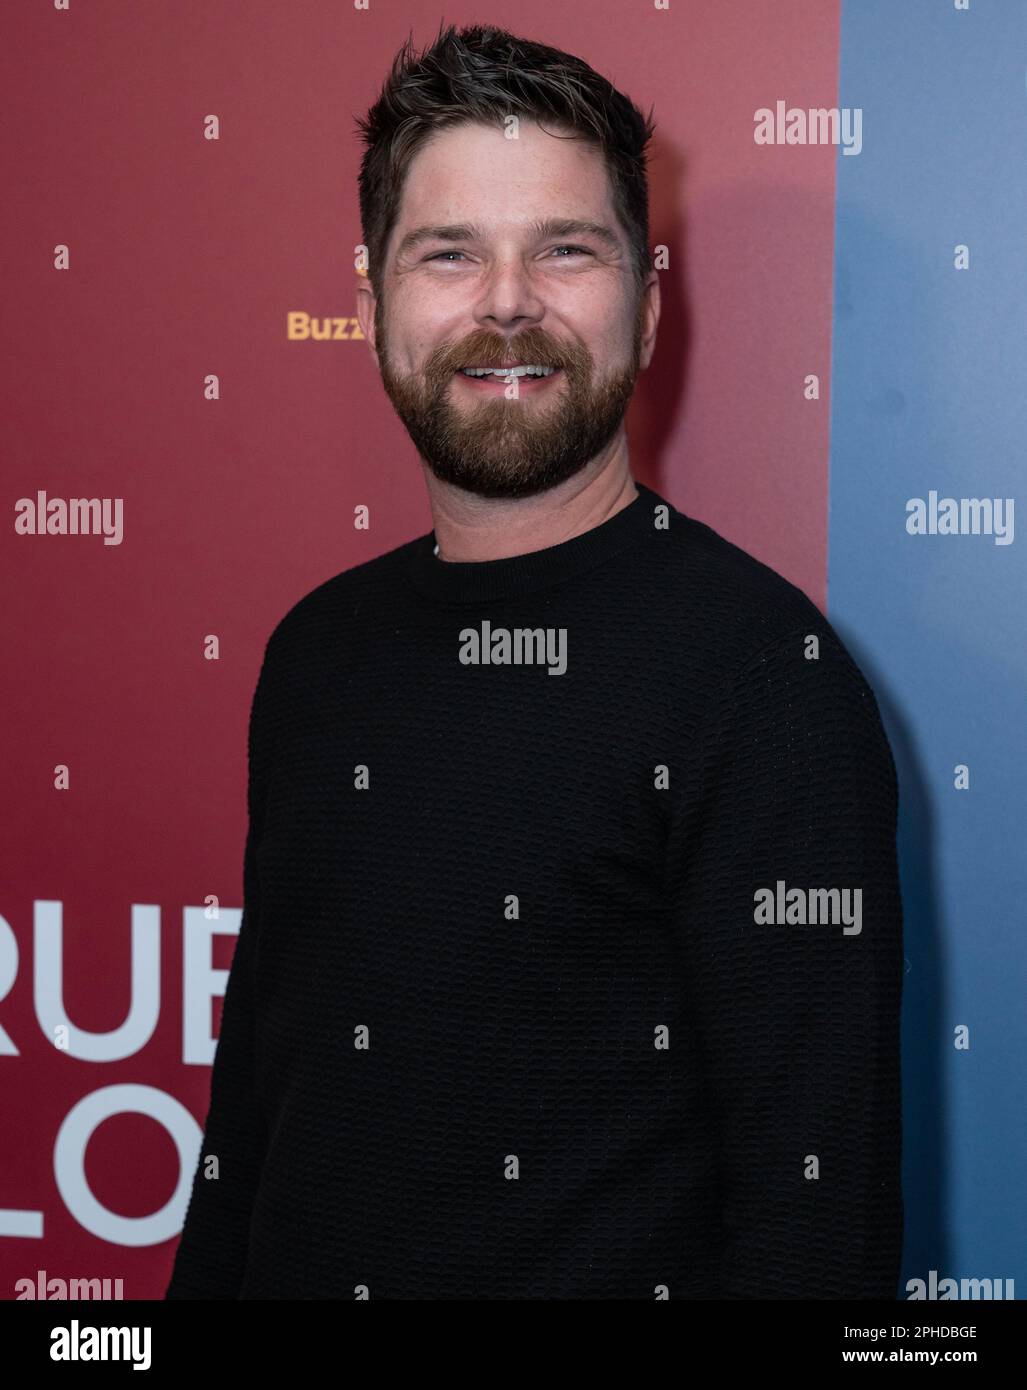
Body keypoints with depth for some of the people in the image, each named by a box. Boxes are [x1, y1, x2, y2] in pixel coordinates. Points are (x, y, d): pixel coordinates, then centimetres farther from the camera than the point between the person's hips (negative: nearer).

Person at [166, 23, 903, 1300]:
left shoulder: (764, 670, -18)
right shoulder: (315, 651, 3)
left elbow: (817, 1191, -20)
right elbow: (252, 1078, 10)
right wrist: (203, 1281, 7)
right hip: (300, 1267, 6)